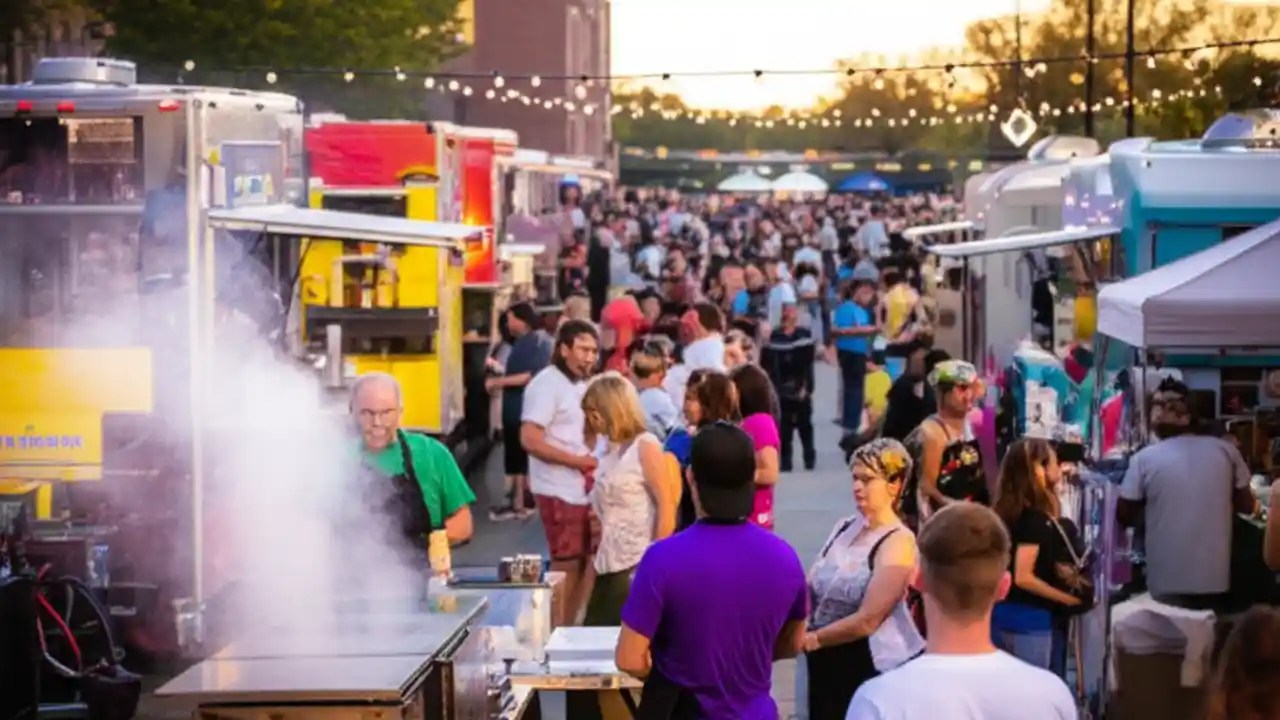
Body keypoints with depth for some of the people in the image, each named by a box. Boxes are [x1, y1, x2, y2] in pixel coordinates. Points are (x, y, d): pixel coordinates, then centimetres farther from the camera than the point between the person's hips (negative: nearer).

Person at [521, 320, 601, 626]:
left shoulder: (582, 384, 13)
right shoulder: (546, 384, -14)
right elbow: (530, 440, -22)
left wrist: (594, 461, 4)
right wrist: (576, 461, -19)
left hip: (585, 487, 9)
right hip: (560, 491, -9)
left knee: (586, 561, 12)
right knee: (566, 564, -3)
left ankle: (568, 627, 22)